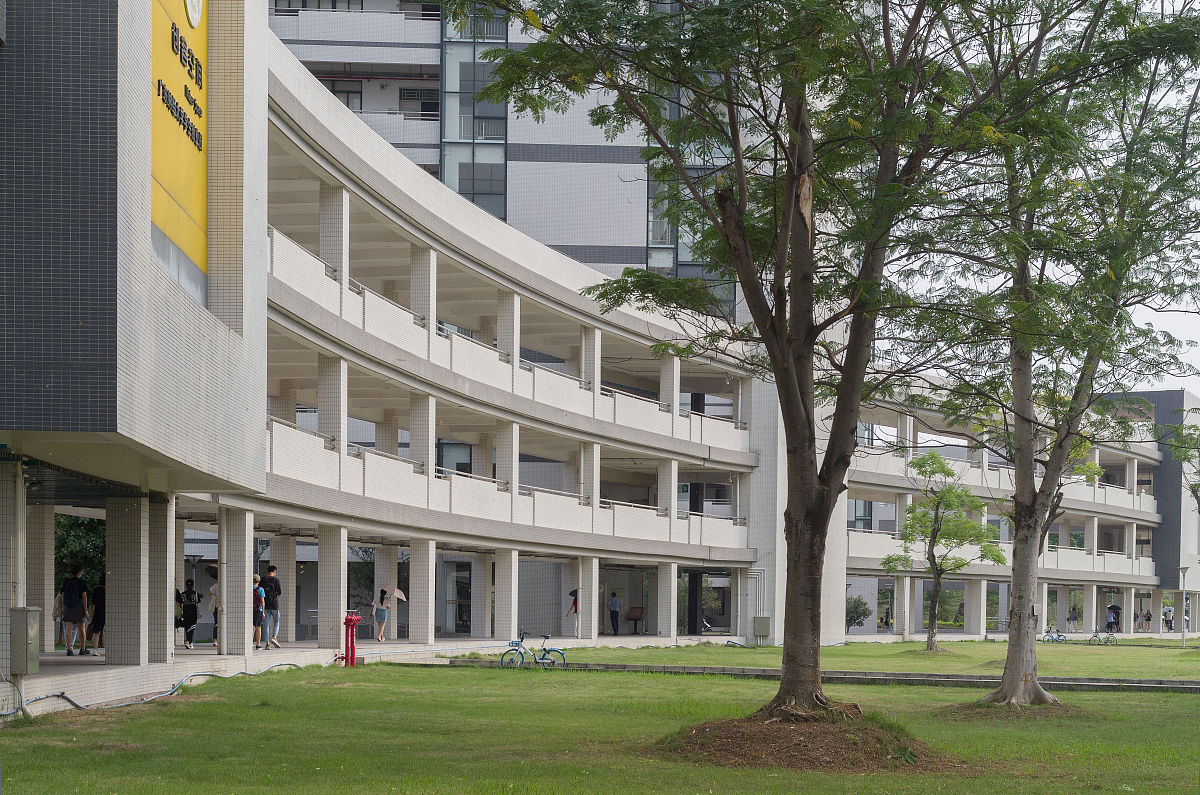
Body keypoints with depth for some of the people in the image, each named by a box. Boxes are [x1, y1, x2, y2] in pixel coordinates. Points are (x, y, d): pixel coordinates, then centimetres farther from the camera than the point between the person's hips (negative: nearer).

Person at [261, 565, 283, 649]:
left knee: (266, 624, 4)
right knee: (276, 623, 11)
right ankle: (274, 637, -11)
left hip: (266, 605, 2)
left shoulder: (263, 580, 4)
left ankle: (267, 643, 0)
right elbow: (280, 592, -7)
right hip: (274, 604, -2)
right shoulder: (276, 579, -5)